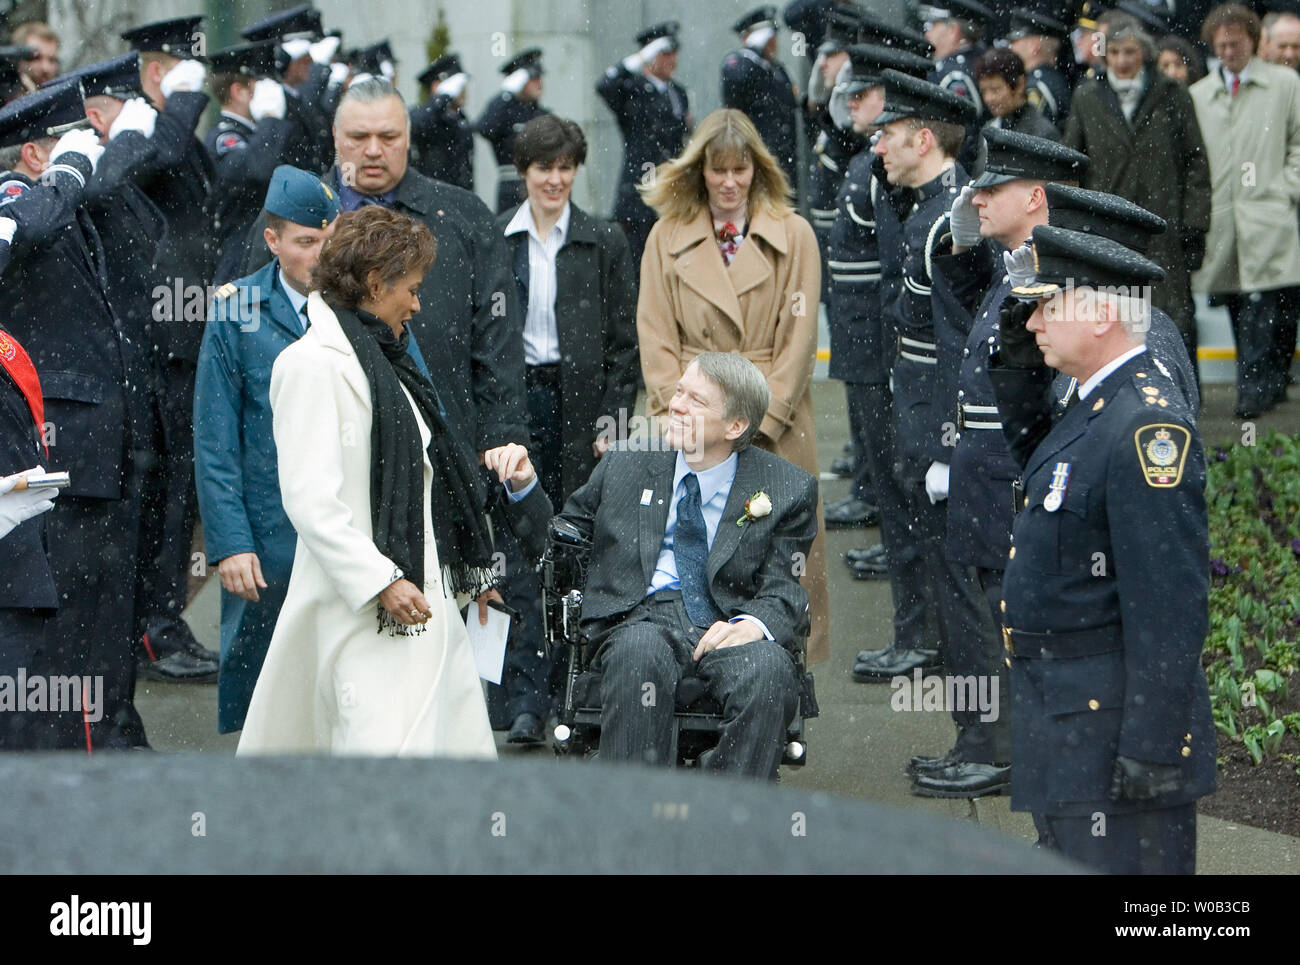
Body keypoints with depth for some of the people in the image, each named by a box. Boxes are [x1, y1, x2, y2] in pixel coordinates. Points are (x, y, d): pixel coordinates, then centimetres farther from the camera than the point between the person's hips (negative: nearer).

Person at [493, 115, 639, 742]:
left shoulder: (604, 242, 5)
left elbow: (625, 341, 4)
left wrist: (611, 420, -3)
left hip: (578, 401, 0)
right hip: (511, 401, 0)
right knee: (521, 547, -5)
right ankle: (526, 697, -4)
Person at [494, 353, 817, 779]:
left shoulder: (787, 489, 7)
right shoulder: (626, 464, 14)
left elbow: (784, 590, 2)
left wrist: (754, 624, -21)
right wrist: (525, 487, 4)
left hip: (729, 624, 0)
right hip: (642, 619, 1)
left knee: (768, 670, -35)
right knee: (640, 651, -36)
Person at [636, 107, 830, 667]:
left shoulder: (794, 236, 4)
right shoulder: (668, 237, 8)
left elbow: (799, 339, 0)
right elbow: (656, 338, 4)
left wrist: (757, 423, -8)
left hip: (772, 426, -1)